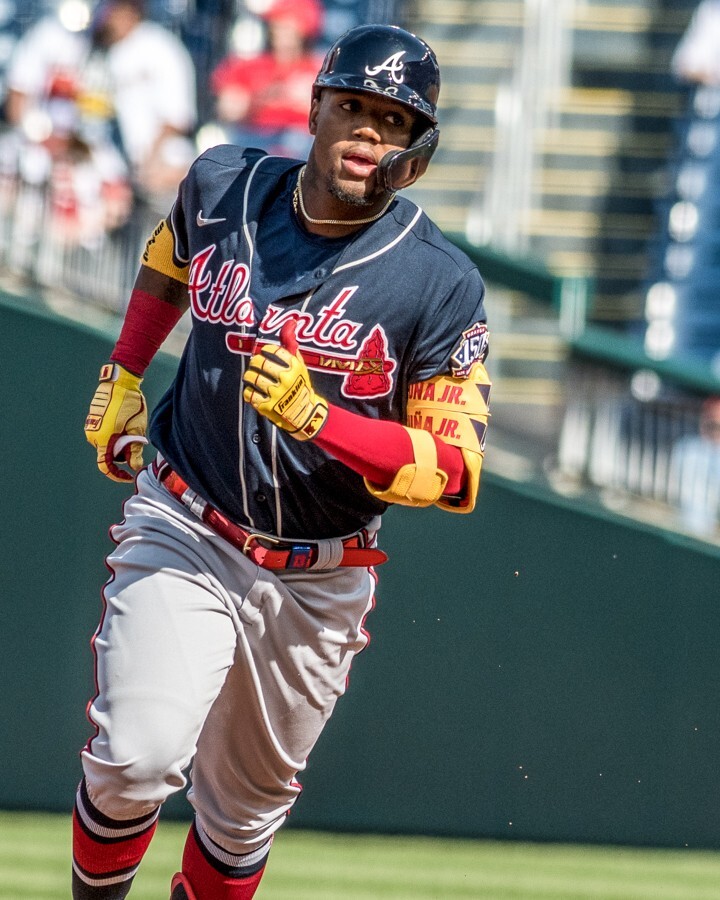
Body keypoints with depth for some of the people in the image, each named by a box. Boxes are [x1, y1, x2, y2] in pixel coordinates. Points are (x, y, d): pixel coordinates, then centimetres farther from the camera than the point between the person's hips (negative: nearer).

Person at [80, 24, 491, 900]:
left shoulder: (441, 284, -14)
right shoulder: (221, 187, -4)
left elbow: (456, 473, -16)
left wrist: (316, 417, -28)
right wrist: (122, 377, 16)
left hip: (316, 584, 0)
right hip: (182, 534, 0)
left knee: (247, 802, 12)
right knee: (138, 756, -21)